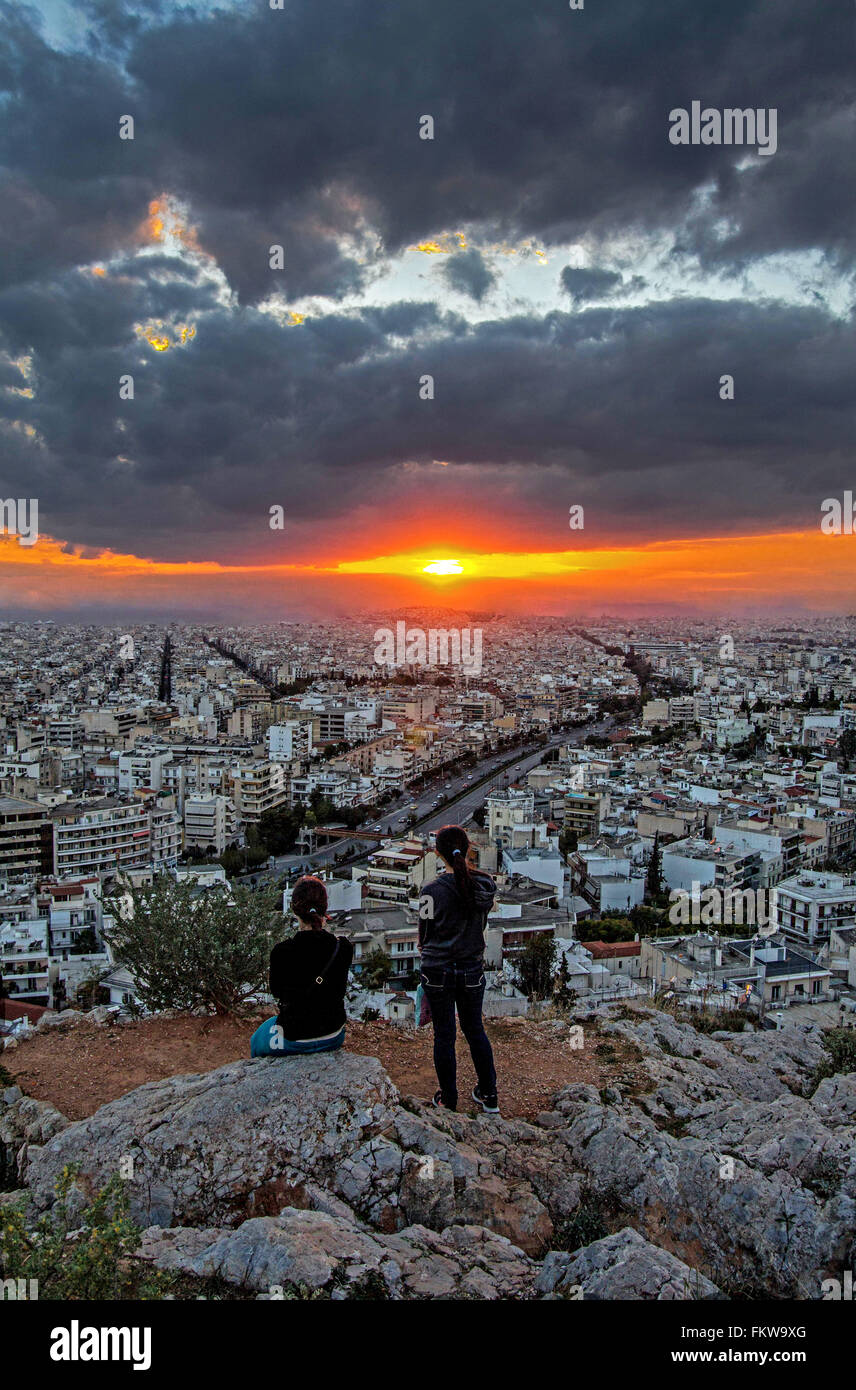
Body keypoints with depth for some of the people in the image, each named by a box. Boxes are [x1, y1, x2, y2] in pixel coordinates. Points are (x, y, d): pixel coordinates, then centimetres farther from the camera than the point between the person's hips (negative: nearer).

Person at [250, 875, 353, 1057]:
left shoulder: (282, 952, -25)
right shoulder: (343, 948, -16)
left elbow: (276, 992, -5)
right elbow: (339, 990, 2)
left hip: (295, 1041, -3)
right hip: (333, 1039, 3)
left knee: (258, 1038, 30)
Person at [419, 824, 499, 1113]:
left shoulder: (433, 890, -21)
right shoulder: (485, 884, -9)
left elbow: (424, 936, -8)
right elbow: (481, 921, 5)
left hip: (438, 972, -3)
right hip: (473, 969, 4)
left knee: (444, 1035, 12)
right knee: (475, 1030, 21)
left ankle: (448, 1101, 27)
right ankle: (489, 1097, 31)